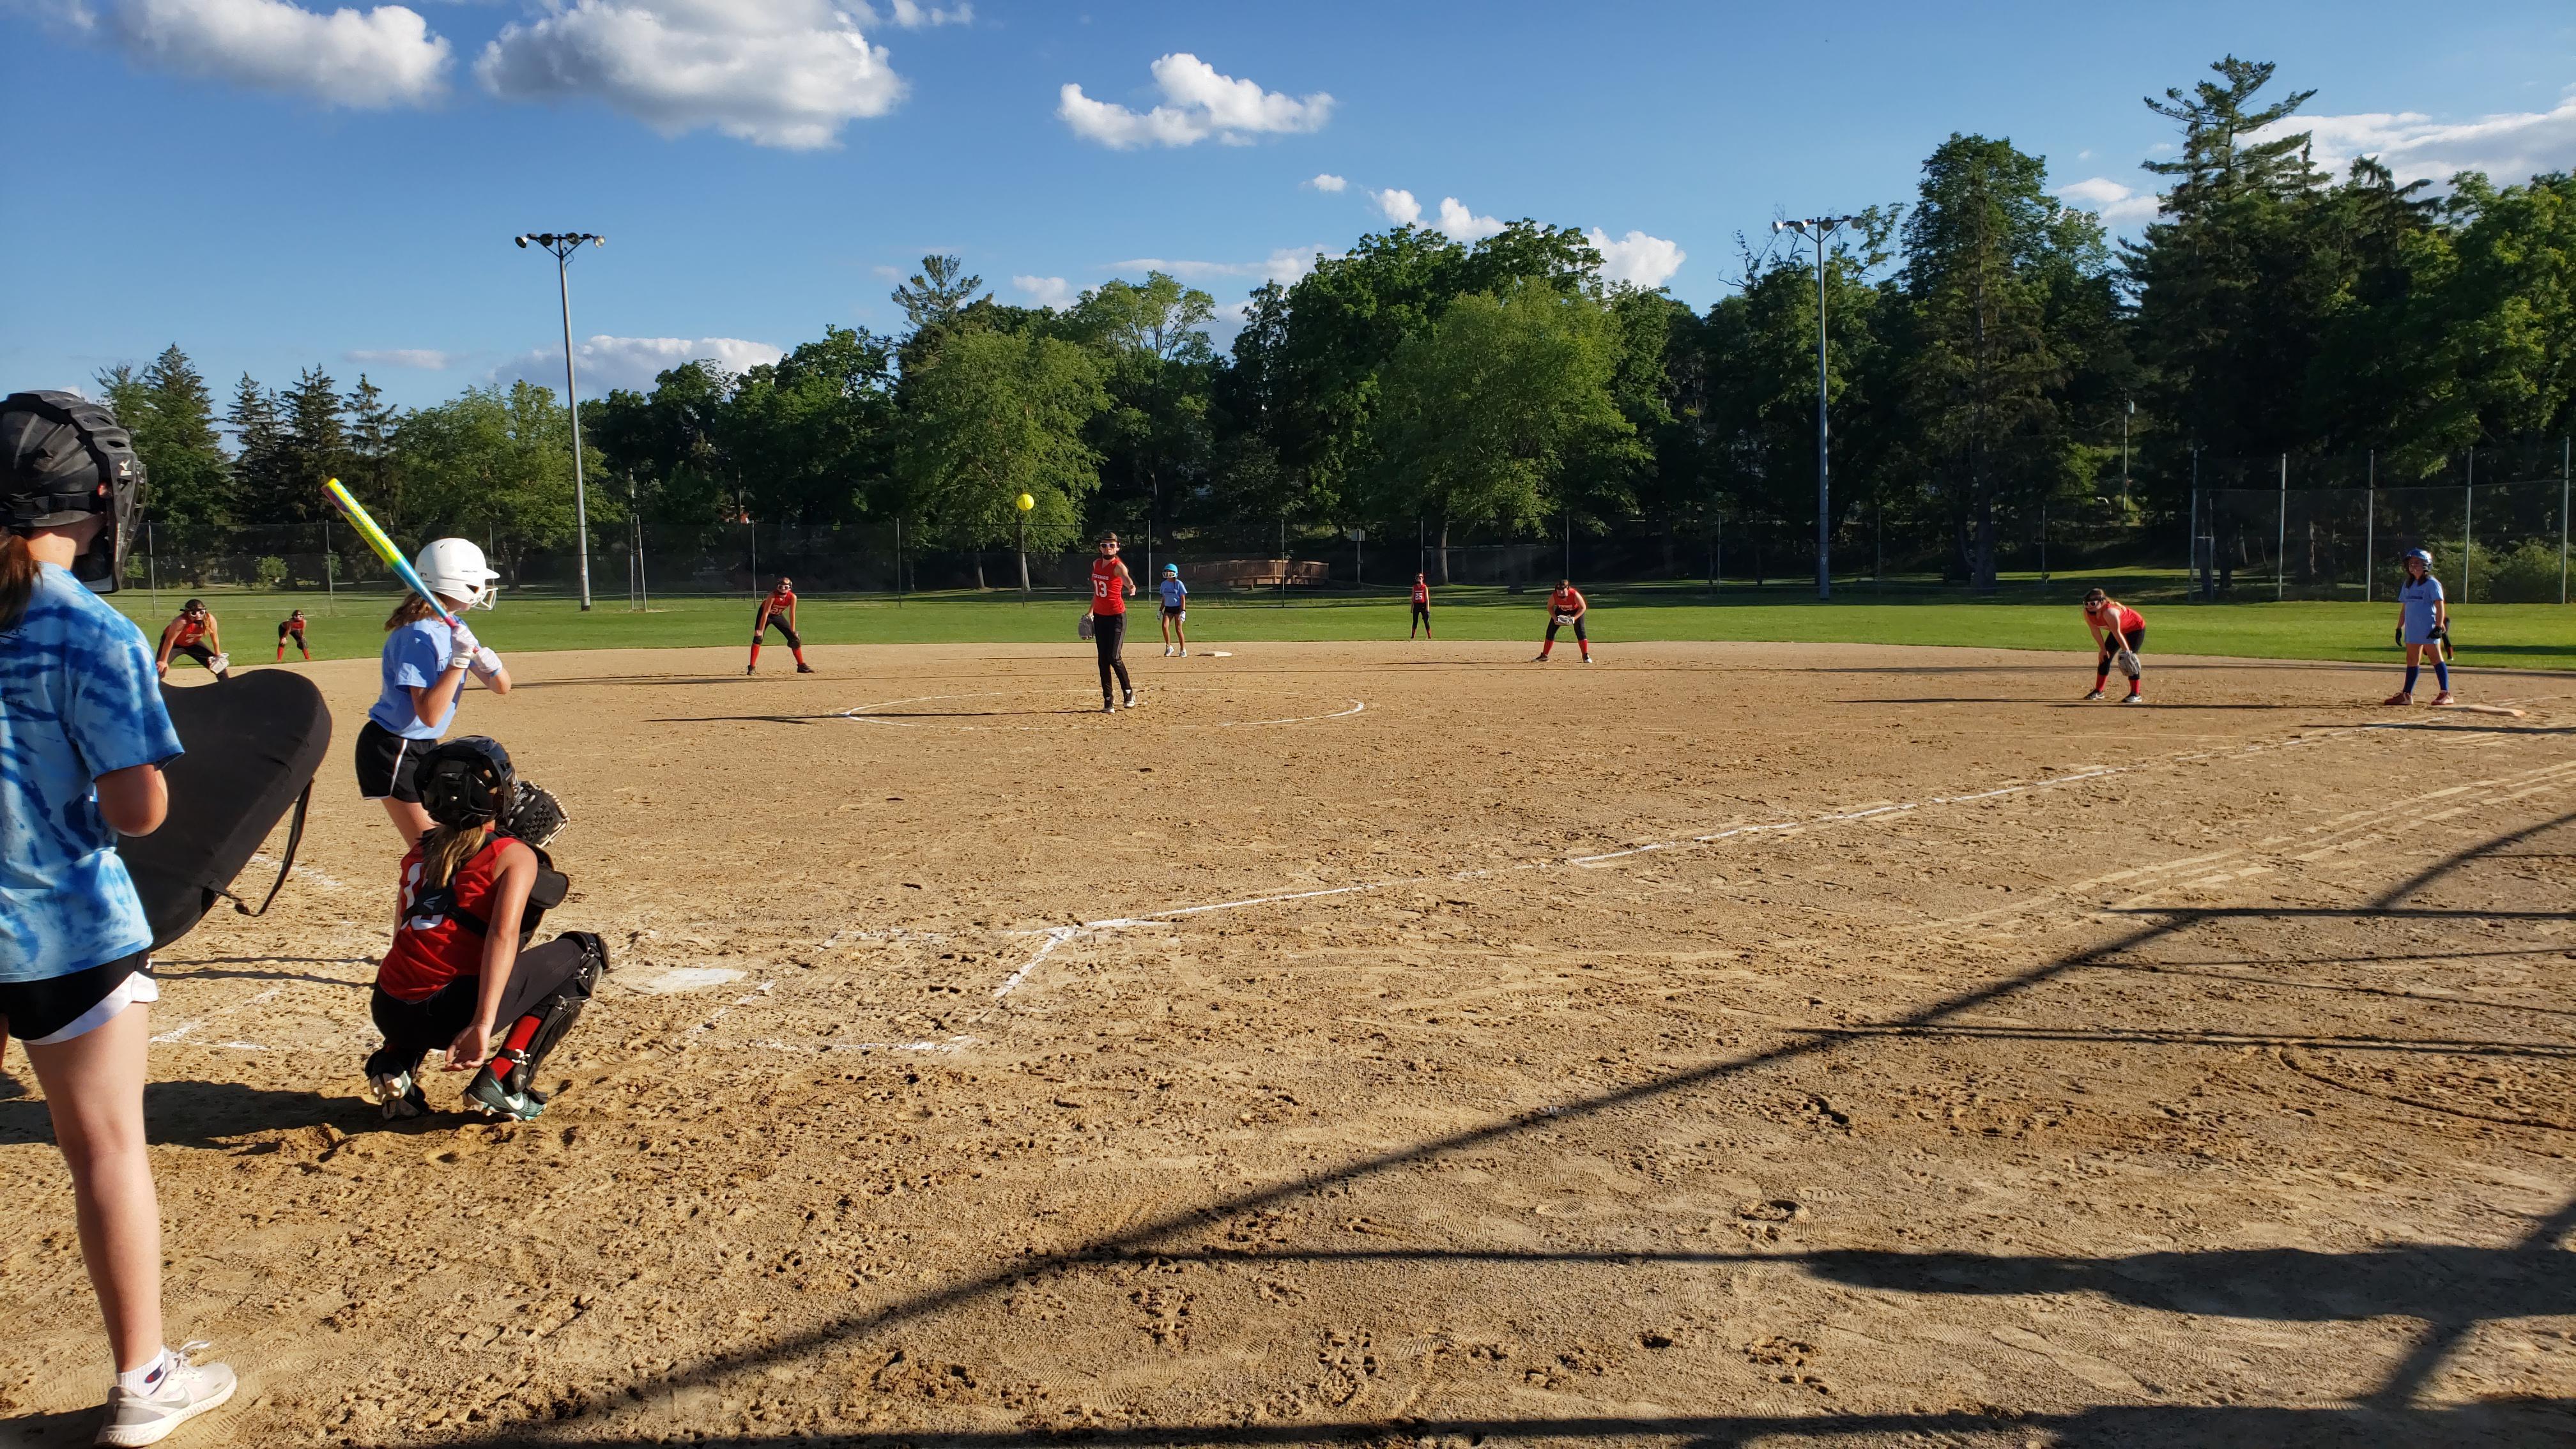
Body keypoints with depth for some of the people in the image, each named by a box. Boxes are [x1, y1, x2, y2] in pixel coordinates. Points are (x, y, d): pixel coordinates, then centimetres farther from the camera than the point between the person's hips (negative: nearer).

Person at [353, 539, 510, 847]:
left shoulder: (454, 627, 5)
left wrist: (484, 659, -19)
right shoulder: (419, 635, -22)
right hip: (393, 751, -9)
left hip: (424, 747, 9)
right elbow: (429, 714, -28)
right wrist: (459, 661, -31)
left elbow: (502, 686, 2)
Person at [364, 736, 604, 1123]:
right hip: (446, 1014, -7)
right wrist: (483, 1024, -23)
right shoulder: (514, 855, 0)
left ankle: (393, 1063, 15)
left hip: (389, 1014, 7)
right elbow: (503, 935, -15)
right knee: (584, 951, 9)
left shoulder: (419, 852, 19)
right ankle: (504, 1080, 0)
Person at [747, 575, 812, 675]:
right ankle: (752, 667, -14)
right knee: (758, 638, -19)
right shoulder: (772, 596, -33)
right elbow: (765, 613, -33)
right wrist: (761, 630, -33)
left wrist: (793, 631, -18)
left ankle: (802, 666, 9)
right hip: (764, 613, -4)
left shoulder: (792, 597, -24)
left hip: (778, 615, 4)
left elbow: (792, 614, -18)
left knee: (795, 639, -2)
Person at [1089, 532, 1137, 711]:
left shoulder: (1118, 566, -14)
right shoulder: (1096, 564, 7)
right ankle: (1108, 700, 9)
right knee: (1103, 659, 4)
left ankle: (1129, 692, 12)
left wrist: (1131, 586, -61)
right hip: (1099, 616, 7)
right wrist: (1091, 611, 19)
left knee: (1114, 657, -11)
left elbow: (1126, 577, -38)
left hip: (1117, 616, -7)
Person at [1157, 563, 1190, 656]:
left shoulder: (1179, 584, -7)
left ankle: (1183, 650, 9)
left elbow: (1183, 598, -8)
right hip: (1168, 608, 4)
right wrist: (1160, 610, 15)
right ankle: (1169, 647, 0)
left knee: (1179, 629, -3)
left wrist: (1183, 611, -16)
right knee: (1165, 626, -14)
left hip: (1177, 608, -4)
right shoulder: (1164, 584, 9)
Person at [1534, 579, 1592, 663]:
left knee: (1580, 631, -18)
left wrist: (1574, 618, -34)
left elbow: (1583, 608, -24)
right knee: (1550, 630, -2)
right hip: (1561, 611, 3)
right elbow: (1550, 607, -9)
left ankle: (1586, 656, -10)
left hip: (1576, 611, -3)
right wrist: (1555, 618, -22)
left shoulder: (1575, 595, -37)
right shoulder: (1554, 596, -30)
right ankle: (1544, 656, 8)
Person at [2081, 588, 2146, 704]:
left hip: (2136, 628, -8)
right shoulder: (2087, 614, -18)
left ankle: (2136, 695, -13)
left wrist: (2126, 651, -33)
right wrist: (2103, 649, -8)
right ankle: (2098, 691, 13)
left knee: (2129, 659, -17)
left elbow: (2117, 633, -37)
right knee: (2105, 657, 5)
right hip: (2119, 629, 8)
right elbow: (2096, 631, -9)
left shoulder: (2109, 612, -40)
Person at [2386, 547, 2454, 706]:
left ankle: (2446, 694, -7)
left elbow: (2440, 606, -12)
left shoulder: (2432, 583, -6)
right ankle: (2407, 695, 13)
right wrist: (2399, 628, 16)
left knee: (2436, 658, -7)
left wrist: (2439, 627, -19)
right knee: (2412, 661, 10)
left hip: (2428, 629, -8)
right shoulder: (2407, 585, 16)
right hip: (2411, 629, 8)